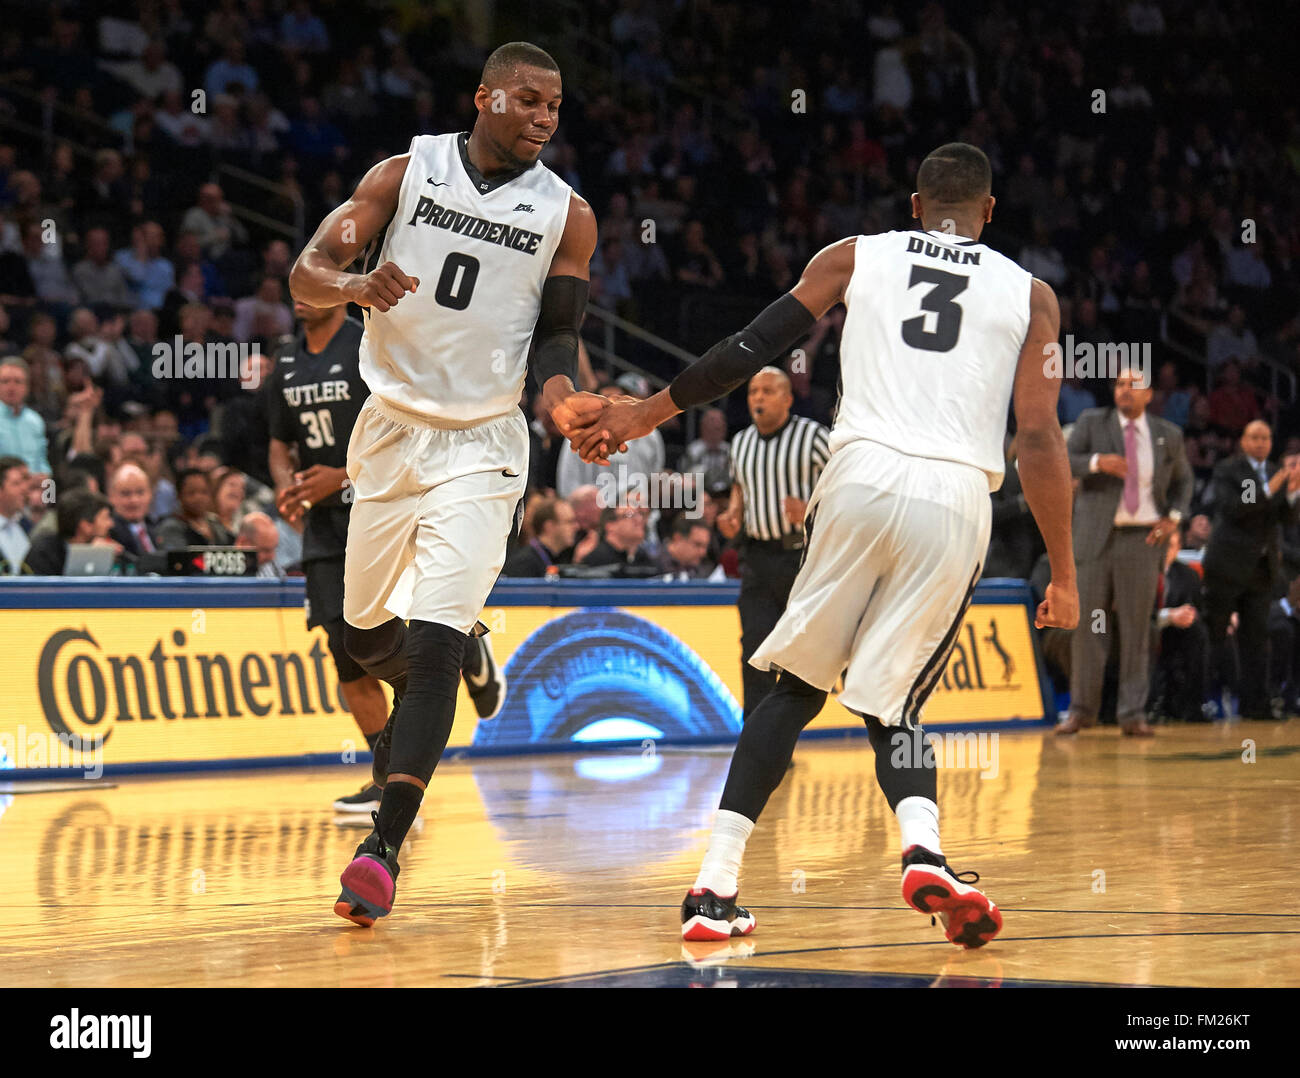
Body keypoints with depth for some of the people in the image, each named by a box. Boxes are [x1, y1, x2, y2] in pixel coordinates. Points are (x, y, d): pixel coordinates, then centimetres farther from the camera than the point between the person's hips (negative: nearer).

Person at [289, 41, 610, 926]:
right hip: (391, 426, 2)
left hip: (480, 445, -2)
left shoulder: (565, 214, -1)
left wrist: (568, 399, -18)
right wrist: (357, 285, -28)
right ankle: (419, 707, 51)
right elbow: (307, 273, -5)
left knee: (434, 645, -17)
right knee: (361, 630, 15)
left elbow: (556, 340, 4)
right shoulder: (407, 173, -1)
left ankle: (384, 849, -20)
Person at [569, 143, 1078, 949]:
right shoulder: (1030, 295, 16)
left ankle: (716, 889, 5)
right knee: (892, 706, 14)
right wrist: (1064, 576, 11)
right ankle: (925, 852, -17)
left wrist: (646, 415, 22)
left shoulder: (855, 256, 17)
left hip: (864, 479, 0)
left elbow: (750, 351, 12)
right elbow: (1040, 441, 8)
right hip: (957, 500, 0)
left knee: (798, 687, 15)